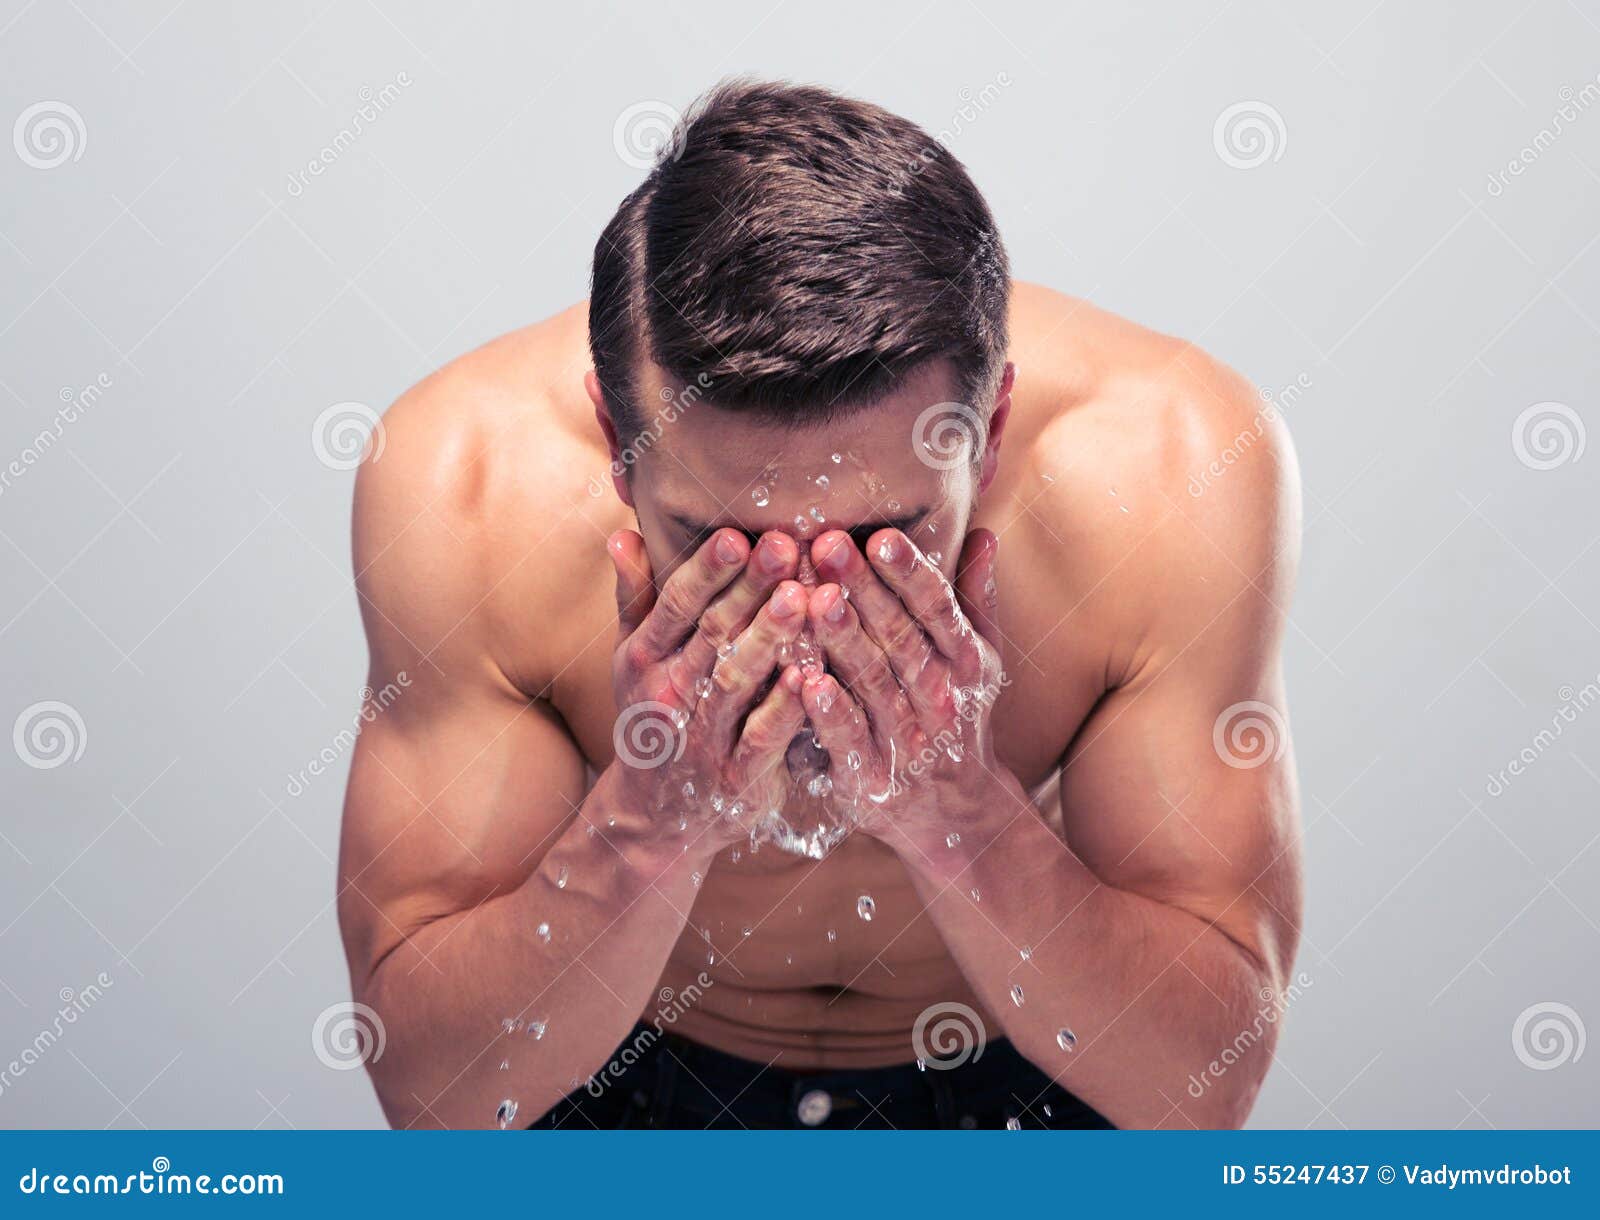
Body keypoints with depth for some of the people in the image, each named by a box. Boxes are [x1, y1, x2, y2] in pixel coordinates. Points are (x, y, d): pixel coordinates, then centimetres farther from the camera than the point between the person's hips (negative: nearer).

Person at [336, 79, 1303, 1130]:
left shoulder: (1178, 470, -28)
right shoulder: (462, 482, -27)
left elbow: (1206, 1083, -22)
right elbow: (431, 1090, -20)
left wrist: (959, 812, -36)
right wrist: (646, 826, -36)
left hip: (1013, 1080, 1)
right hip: (636, 1084, 0)